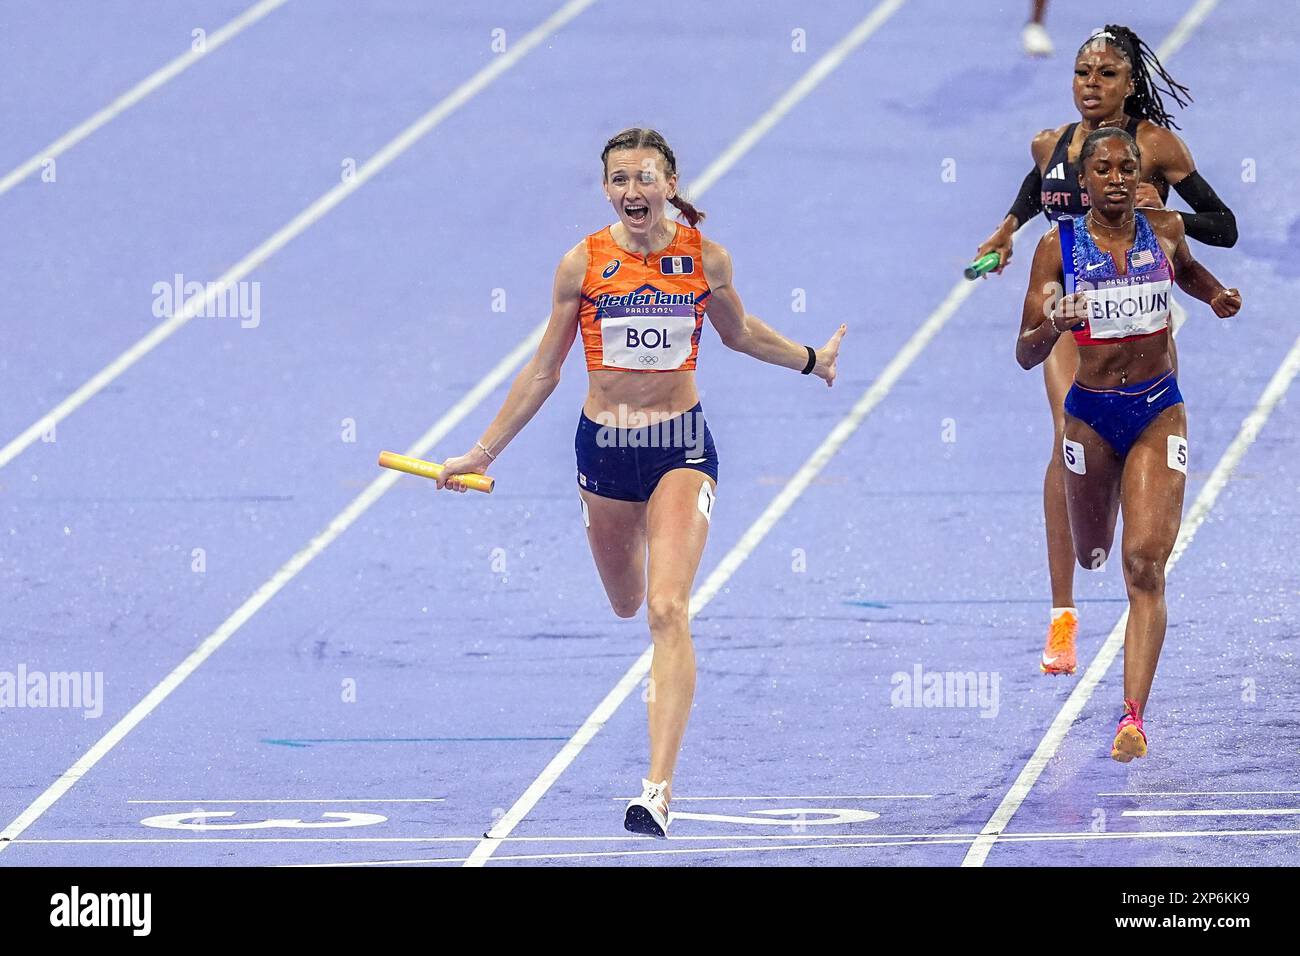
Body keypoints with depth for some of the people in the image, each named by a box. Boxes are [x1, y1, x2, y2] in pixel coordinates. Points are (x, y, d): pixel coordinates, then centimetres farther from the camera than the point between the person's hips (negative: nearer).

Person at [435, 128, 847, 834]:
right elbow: (543, 371, 4)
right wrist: (483, 452, 4)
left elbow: (738, 332, 16)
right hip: (604, 446, 2)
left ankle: (659, 786, -21)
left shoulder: (705, 259, -6)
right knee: (627, 603, 19)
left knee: (666, 610, -16)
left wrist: (811, 360, 21)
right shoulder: (583, 264, -6)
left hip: (681, 445, -2)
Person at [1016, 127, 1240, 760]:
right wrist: (1053, 327, -31)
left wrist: (1215, 295, 2)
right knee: (1092, 555, 19)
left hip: (1157, 412, -1)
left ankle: (1133, 715, -17)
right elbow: (1025, 355, -10)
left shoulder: (1165, 230, -3)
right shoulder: (1058, 246, -9)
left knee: (1144, 563, -14)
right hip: (1091, 416, 1)